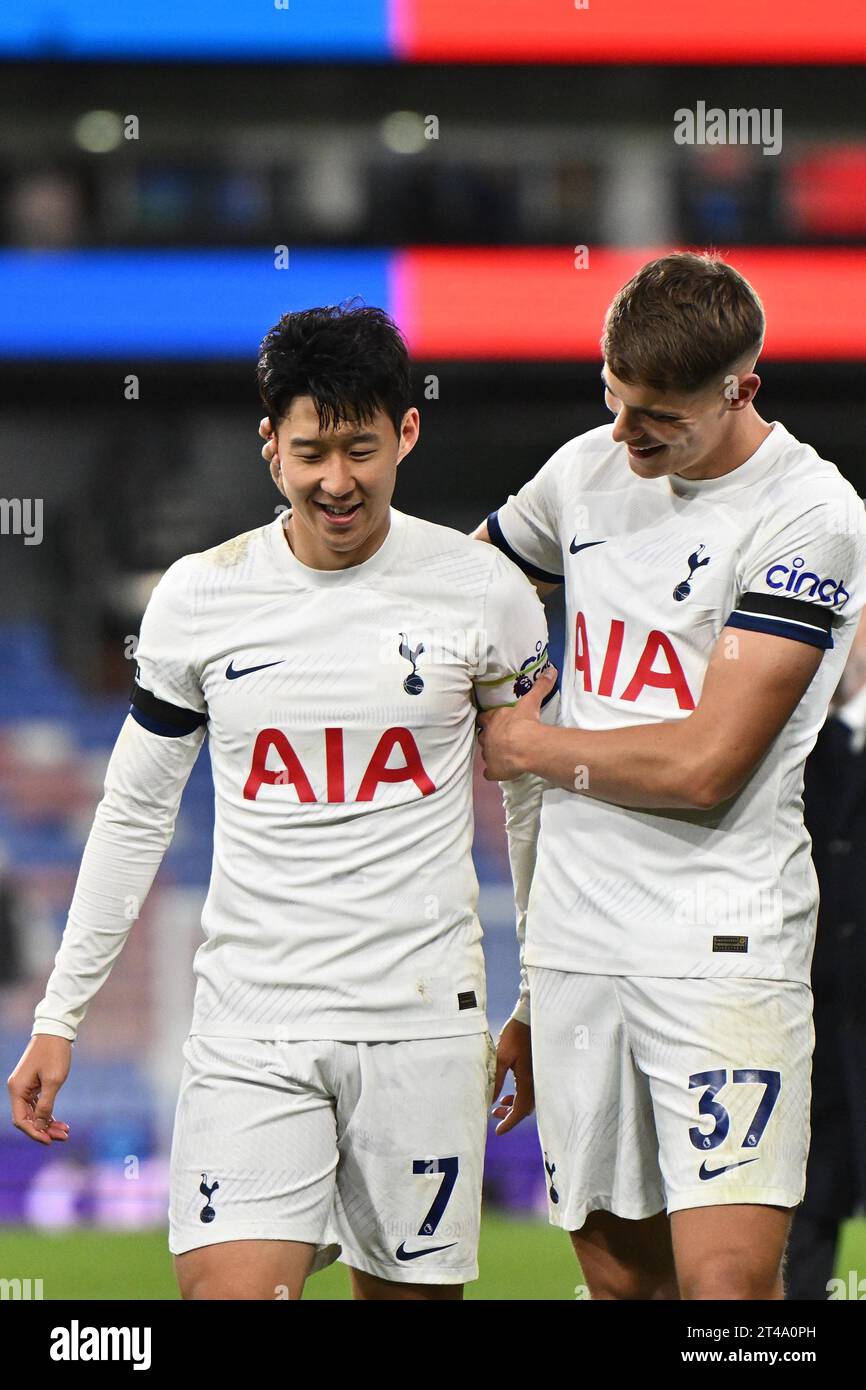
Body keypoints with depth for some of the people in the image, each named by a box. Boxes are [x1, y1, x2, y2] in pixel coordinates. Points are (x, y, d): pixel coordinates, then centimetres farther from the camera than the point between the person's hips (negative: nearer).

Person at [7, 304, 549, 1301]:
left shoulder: (482, 592, 0)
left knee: (412, 1290, 4)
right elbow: (133, 812, 12)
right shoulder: (199, 597, 2)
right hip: (249, 1023, 0)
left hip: (423, 1020, 0)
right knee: (226, 1289, -15)